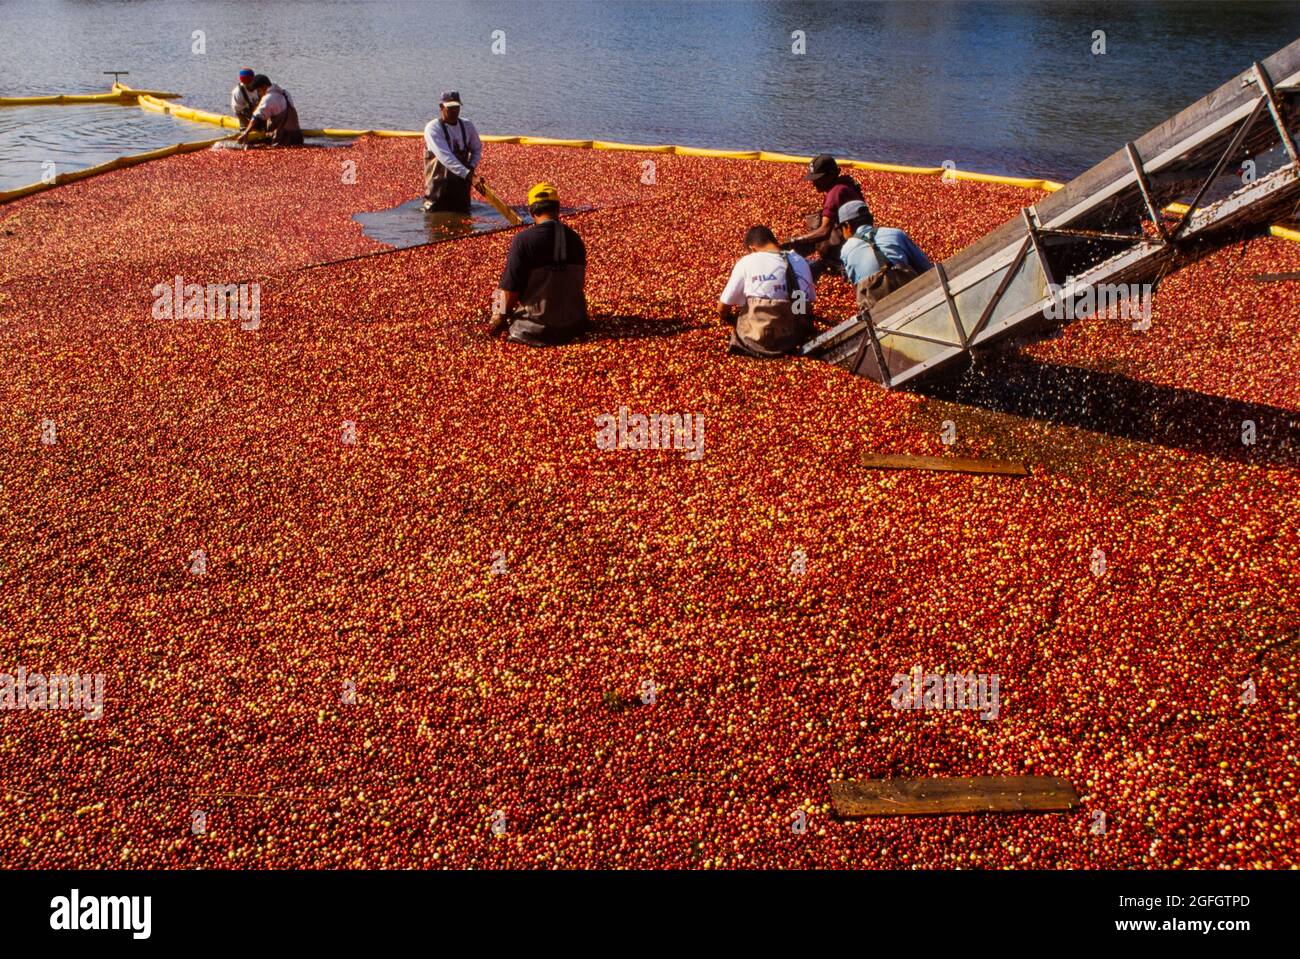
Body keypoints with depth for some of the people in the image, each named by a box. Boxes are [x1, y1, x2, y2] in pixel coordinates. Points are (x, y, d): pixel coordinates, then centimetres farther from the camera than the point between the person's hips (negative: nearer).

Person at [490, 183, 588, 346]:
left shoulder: (523, 239, -15)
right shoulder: (575, 238, 1)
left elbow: (511, 288, -14)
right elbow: (580, 283, 11)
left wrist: (501, 317, 3)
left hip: (536, 329, -5)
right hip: (574, 325, 5)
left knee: (498, 295, 20)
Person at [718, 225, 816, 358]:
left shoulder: (746, 262, -5)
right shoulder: (800, 261, 6)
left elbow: (722, 308, 0)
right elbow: (809, 299, 15)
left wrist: (730, 318, 23)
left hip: (760, 340, -3)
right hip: (797, 336, 3)